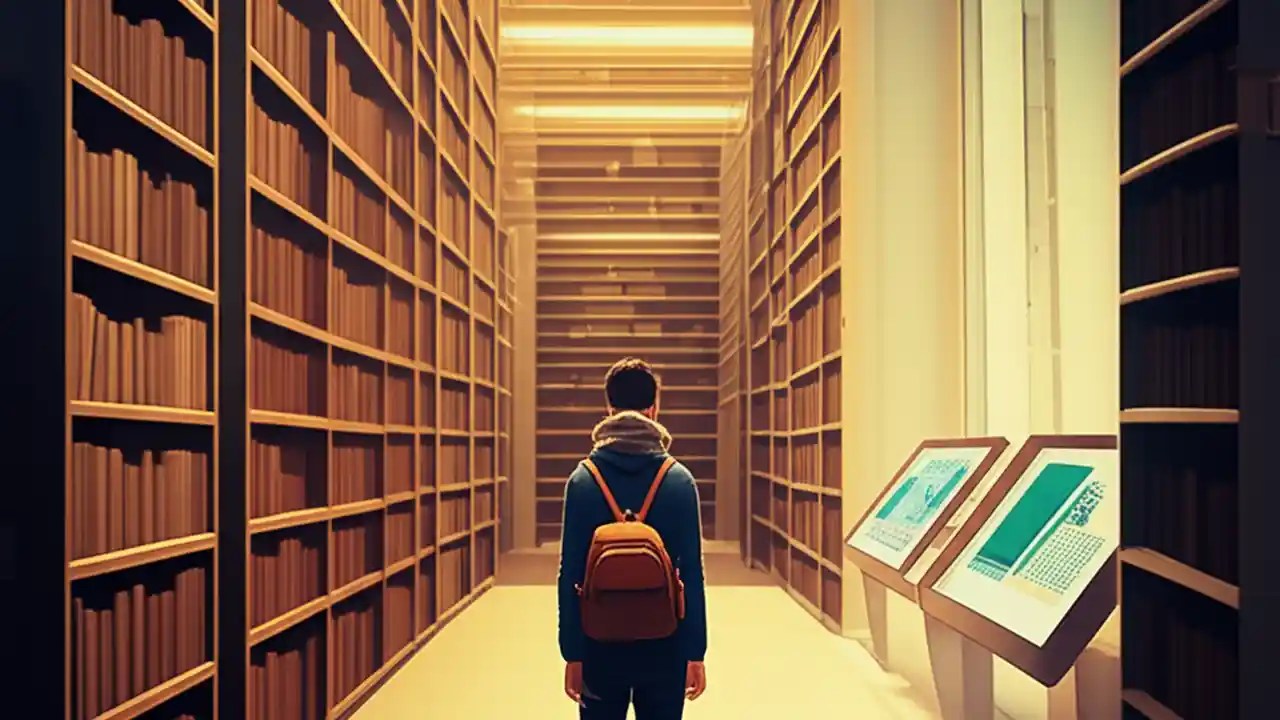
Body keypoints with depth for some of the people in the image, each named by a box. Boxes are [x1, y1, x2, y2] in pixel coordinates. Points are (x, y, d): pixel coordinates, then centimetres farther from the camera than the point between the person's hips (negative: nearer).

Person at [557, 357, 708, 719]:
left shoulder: (583, 480, -7)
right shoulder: (679, 480, -7)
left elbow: (570, 575, -7)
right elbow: (691, 574, -7)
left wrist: (573, 653, 1)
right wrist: (695, 653, 0)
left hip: (601, 646, 0)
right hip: (663, 646, 0)